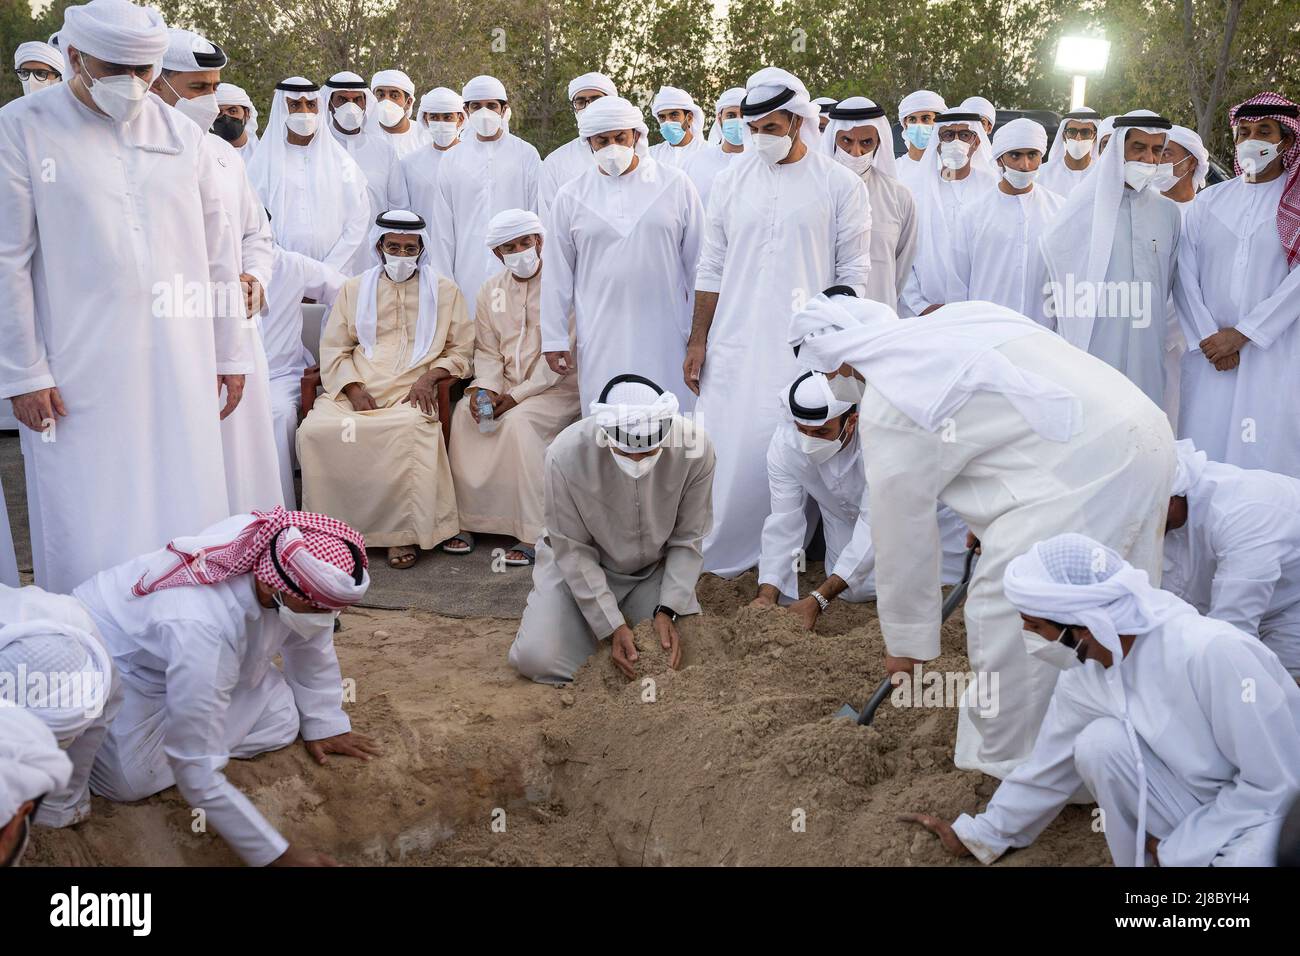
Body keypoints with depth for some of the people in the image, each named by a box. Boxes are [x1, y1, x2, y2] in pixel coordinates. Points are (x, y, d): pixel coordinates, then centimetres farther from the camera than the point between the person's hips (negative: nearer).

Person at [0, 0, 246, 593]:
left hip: (177, 371, 3)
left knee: (186, 522, 6)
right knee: (90, 536, 1)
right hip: (78, 377, -3)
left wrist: (230, 354, 11)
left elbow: (216, 256, 12)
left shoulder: (181, 134, 10)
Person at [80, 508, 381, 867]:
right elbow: (197, 771, -38)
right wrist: (275, 854, -33)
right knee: (132, 783, -10)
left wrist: (323, 723, 3)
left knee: (282, 718, -3)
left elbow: (312, 645, -6)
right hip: (109, 659, -6)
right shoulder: (205, 629, -45)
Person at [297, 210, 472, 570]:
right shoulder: (355, 288, 21)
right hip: (357, 389, 3)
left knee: (410, 429, -38)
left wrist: (430, 376, -8)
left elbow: (461, 350, 12)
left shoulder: (444, 290, 17)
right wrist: (353, 388, -6)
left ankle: (403, 532, -29)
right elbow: (333, 348, 13)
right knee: (315, 429, -28)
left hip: (412, 393, -2)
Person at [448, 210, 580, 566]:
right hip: (506, 386, 6)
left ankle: (533, 533, -27)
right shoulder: (491, 291, 11)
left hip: (557, 387, -5)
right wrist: (485, 387, -12)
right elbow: (487, 350, 10)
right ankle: (466, 519, -12)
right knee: (463, 414, -20)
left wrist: (517, 396, -19)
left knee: (519, 421, -32)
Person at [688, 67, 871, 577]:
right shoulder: (731, 181, 8)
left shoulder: (841, 185, 1)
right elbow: (712, 268, 10)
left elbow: (853, 276, 1)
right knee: (727, 451, 2)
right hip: (734, 346, 2)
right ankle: (719, 555, 15)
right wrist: (697, 340, 6)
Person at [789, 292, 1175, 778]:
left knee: (1004, 621, 1)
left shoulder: (886, 404, -7)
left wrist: (906, 641, 14)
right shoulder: (958, 317, 17)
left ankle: (1014, 770, 15)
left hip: (1083, 474, -10)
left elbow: (902, 533, 1)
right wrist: (993, 518, 33)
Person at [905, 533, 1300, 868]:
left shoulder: (1210, 653, -31)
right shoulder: (1085, 679, -8)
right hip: (1206, 804, 7)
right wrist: (980, 834, 15)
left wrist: (1175, 849, -15)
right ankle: (1144, 858, 0)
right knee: (1099, 743, -19)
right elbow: (1047, 768, 7)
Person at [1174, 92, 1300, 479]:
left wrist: (1241, 334, -12)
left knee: (1268, 450, -6)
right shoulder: (1207, 201, 11)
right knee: (1204, 450, 1)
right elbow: (1185, 274, 3)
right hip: (1210, 349, 2)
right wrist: (1208, 337, -7)